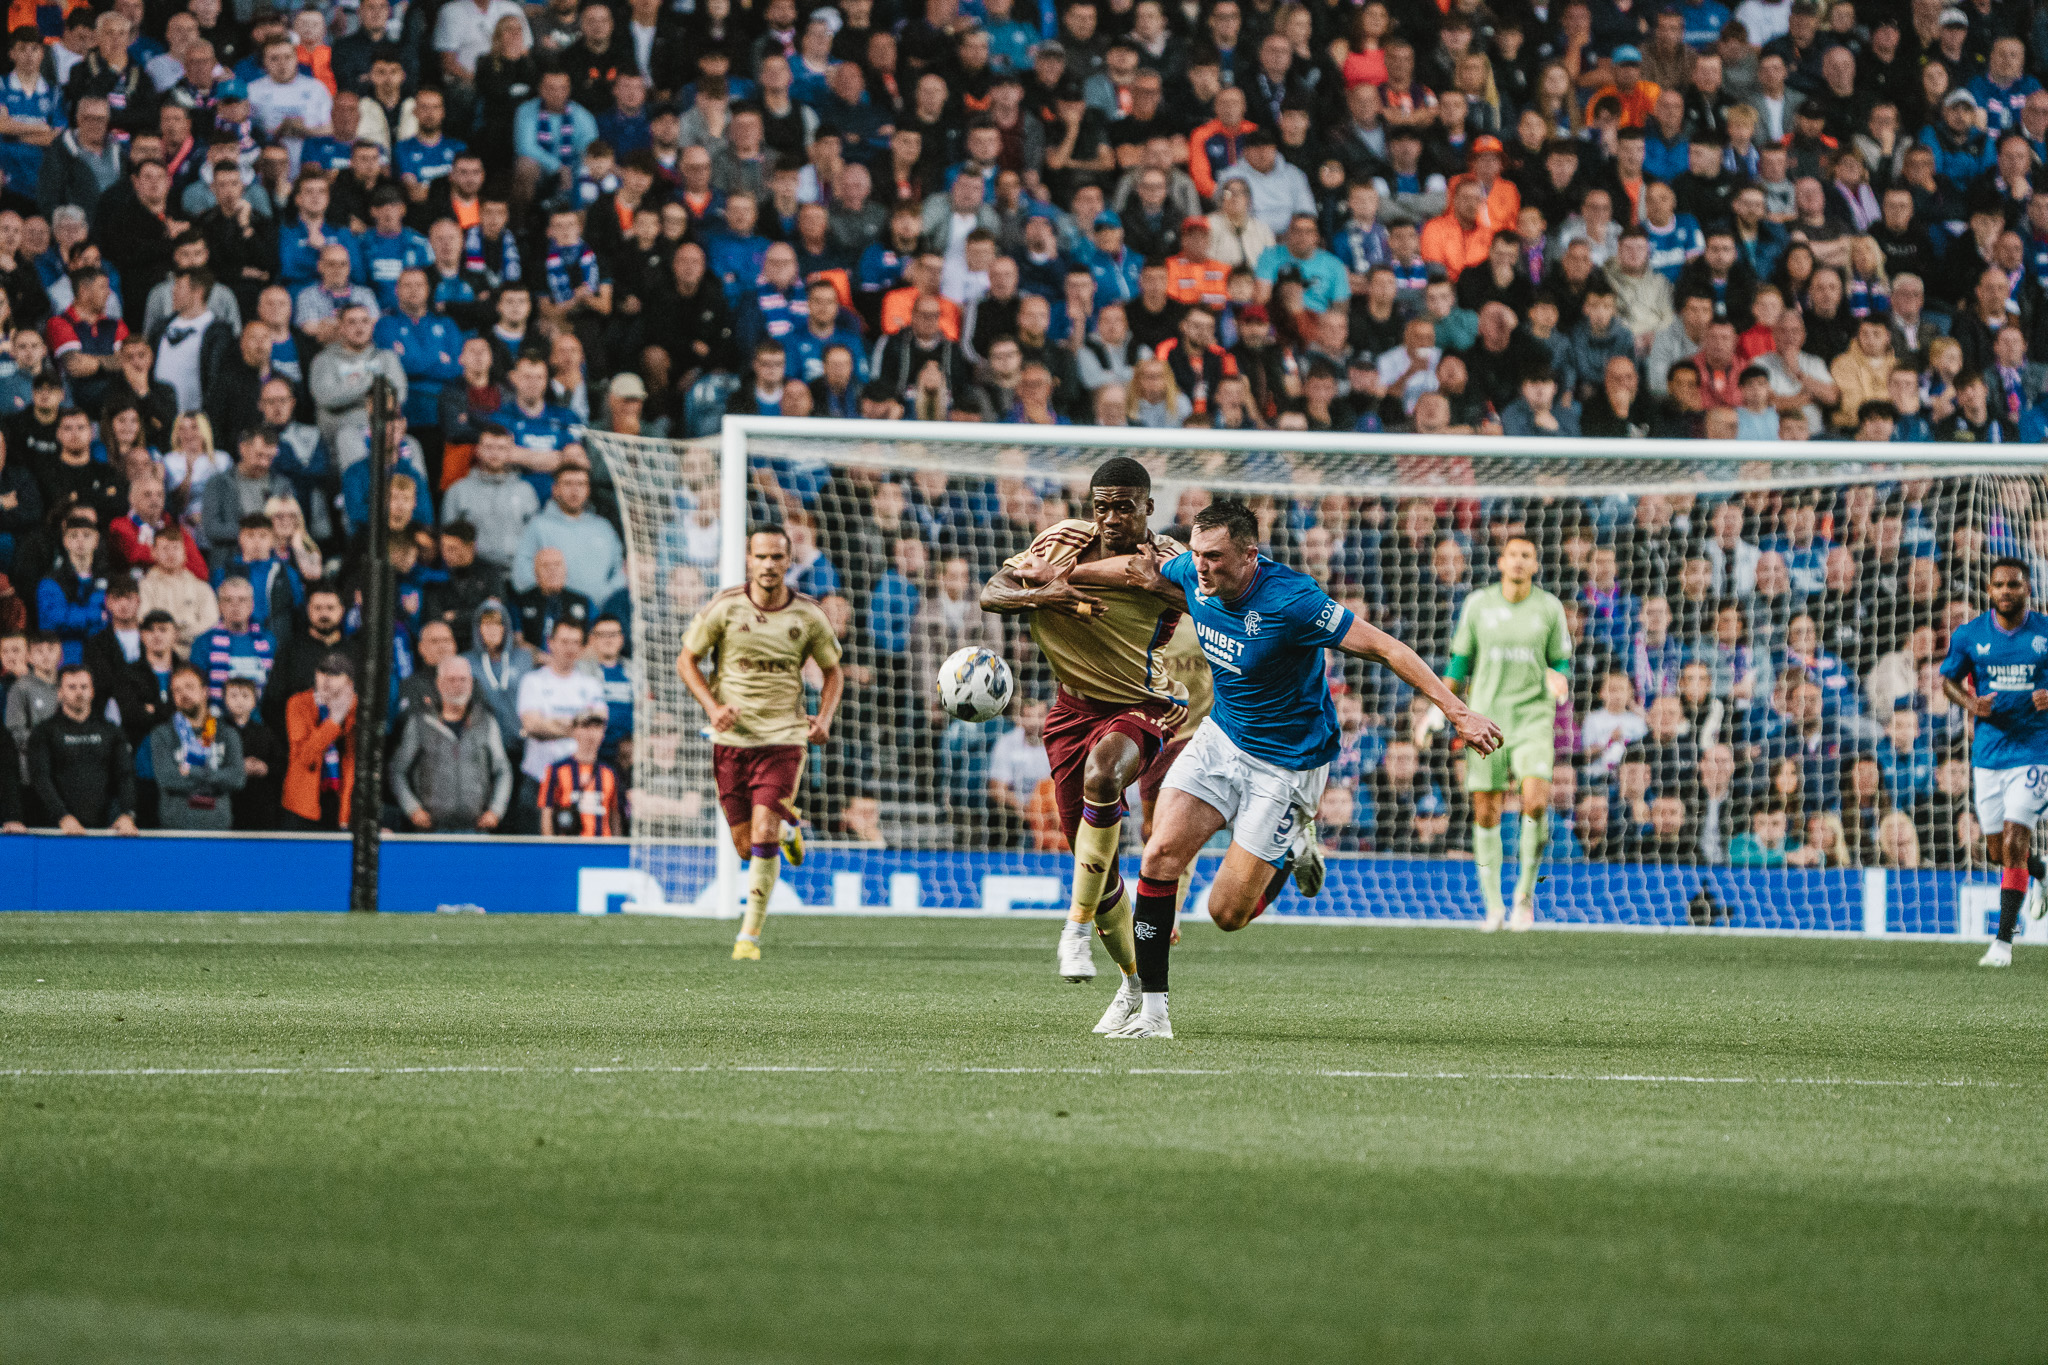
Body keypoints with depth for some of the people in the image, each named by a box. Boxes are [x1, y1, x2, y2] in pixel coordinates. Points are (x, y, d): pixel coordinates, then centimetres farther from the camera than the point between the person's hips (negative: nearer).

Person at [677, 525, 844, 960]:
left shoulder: (808, 616, 0)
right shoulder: (724, 608, -4)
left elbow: (833, 670, 14)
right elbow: (687, 660, 5)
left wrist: (825, 717, -4)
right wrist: (712, 707, -11)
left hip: (783, 739, -1)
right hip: (732, 740, 1)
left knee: (763, 838, -16)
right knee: (747, 847, 5)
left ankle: (750, 935, -5)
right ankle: (788, 827, 41)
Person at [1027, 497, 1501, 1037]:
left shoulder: (1290, 601, -29)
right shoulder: (1194, 574, -9)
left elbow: (1384, 647, -27)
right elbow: (1139, 568, 14)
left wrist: (1457, 711, -31)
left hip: (1286, 764, -6)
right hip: (1221, 735, 6)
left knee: (1227, 912, -5)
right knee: (1162, 852, -13)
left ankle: (1293, 846, 25)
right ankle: (1148, 1006, -4)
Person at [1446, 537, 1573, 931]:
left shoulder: (1549, 607, 3)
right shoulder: (1478, 604, 5)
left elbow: (1561, 662, 9)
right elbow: (1460, 662, 12)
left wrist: (1559, 680, -14)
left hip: (1533, 717, -1)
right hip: (1486, 718, 1)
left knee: (1535, 800, -20)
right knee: (1486, 812, 0)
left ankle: (1526, 891, -1)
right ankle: (1493, 904, 15)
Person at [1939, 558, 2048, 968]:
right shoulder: (1969, 636, 1)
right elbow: (1949, 680, 13)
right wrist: (1970, 704, -7)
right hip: (1988, 753, 3)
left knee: (2014, 841, -14)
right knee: (2001, 852, 9)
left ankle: (2004, 940, -9)